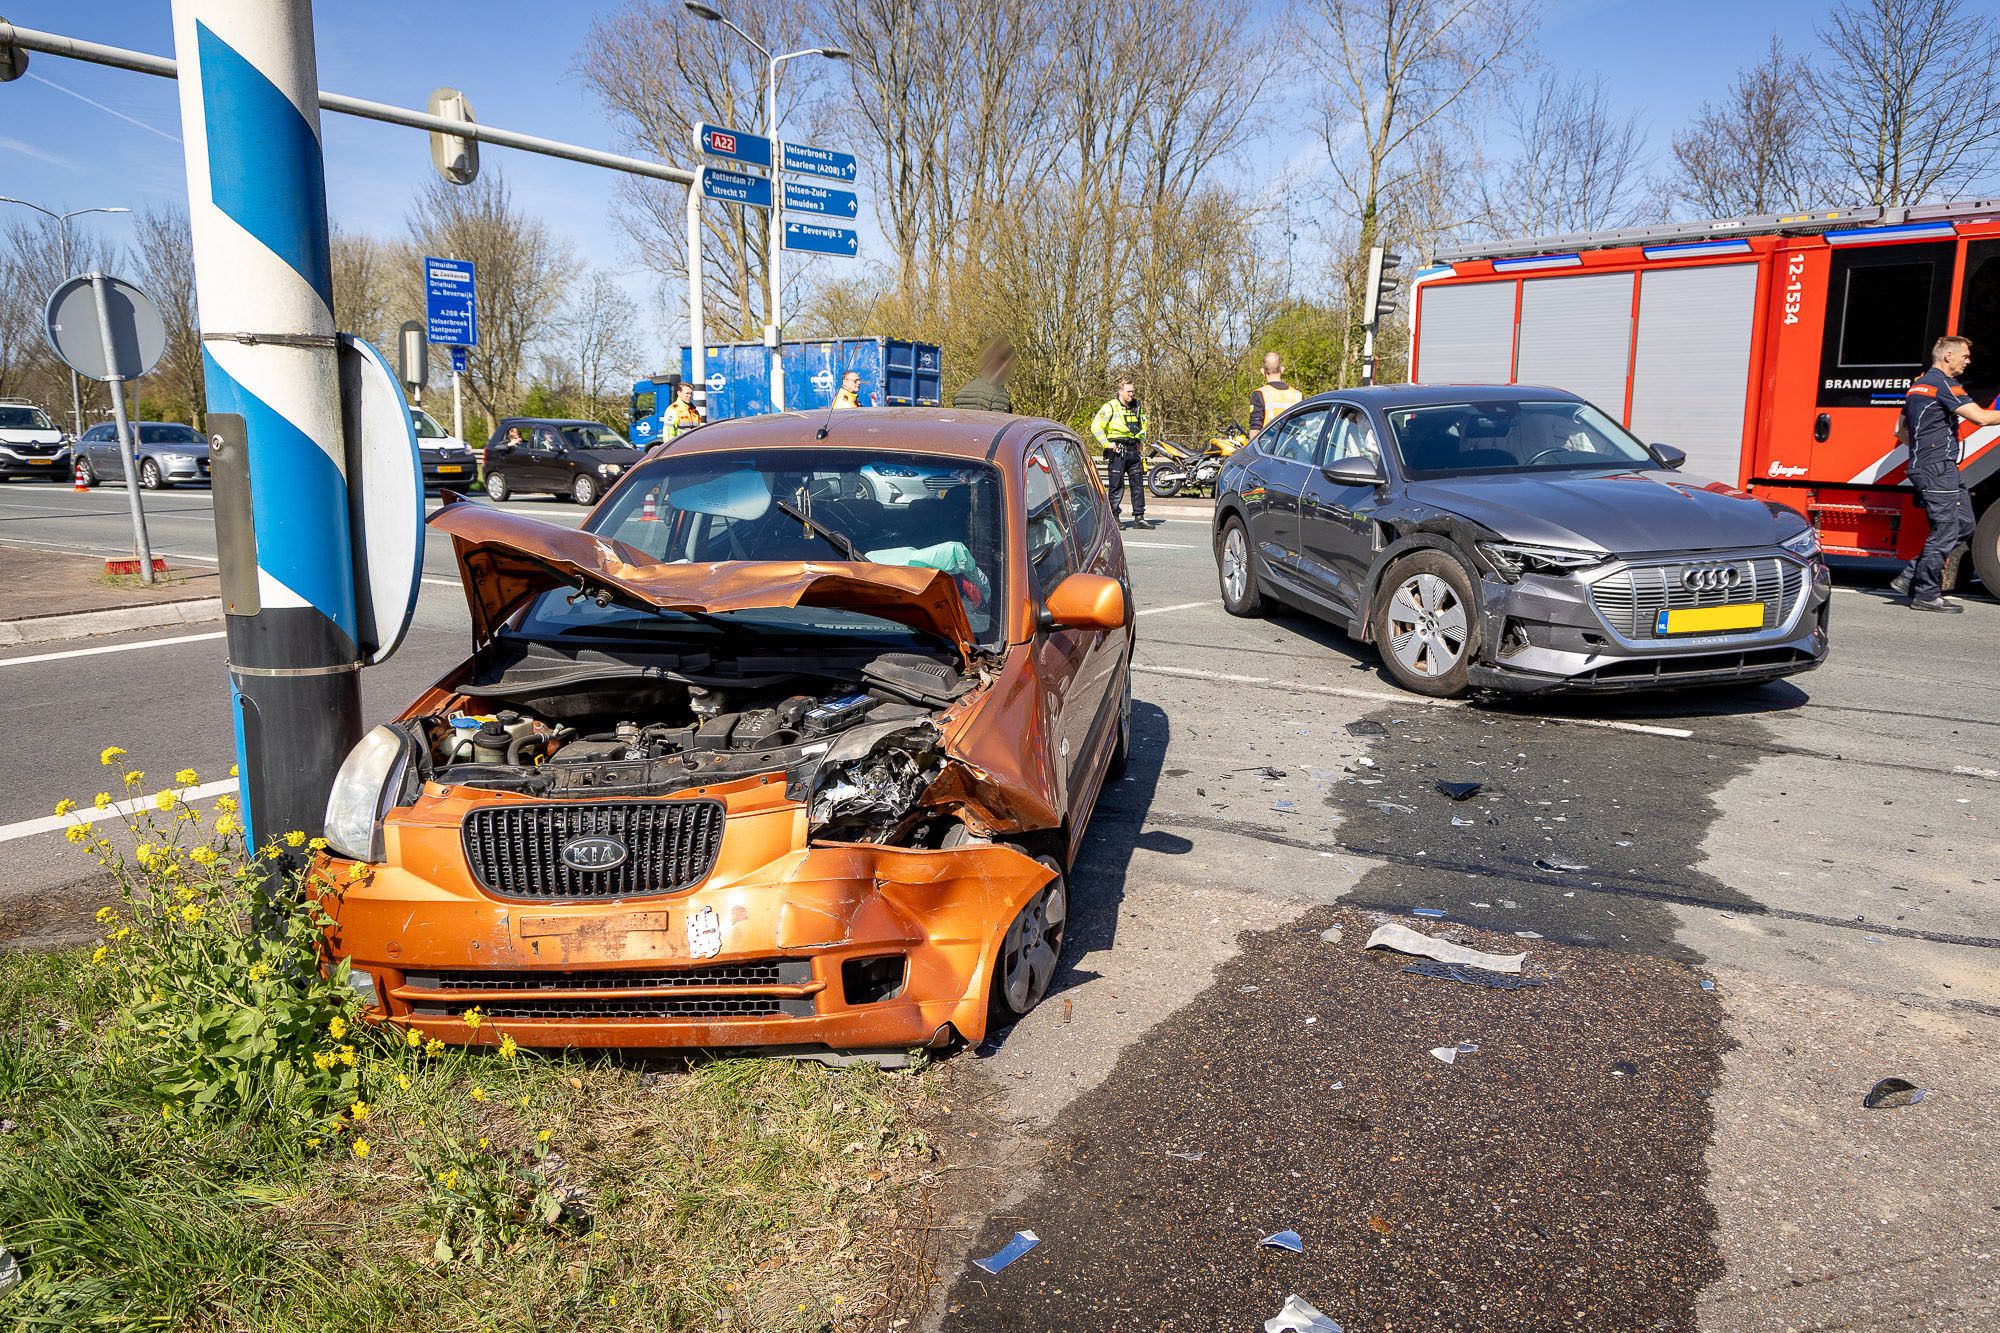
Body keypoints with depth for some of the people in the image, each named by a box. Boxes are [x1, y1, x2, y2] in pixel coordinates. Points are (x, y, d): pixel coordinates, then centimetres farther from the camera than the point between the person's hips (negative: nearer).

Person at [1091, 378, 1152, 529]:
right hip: (1117, 451, -6)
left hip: (1133, 451, 6)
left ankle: (1139, 517, 9)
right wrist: (1107, 444, -14)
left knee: (1138, 484, 5)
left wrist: (1140, 440, 16)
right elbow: (1096, 427, -11)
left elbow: (1143, 425, 31)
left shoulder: (1137, 407, 14)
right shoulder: (1110, 407, -6)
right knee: (1117, 485, -4)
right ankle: (1114, 517, 5)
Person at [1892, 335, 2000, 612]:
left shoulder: (1919, 384, 19)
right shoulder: (1943, 383, -11)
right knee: (1945, 531, -7)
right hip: (1938, 468, -10)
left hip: (1924, 467, 10)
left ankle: (1911, 577, 9)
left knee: (1963, 524, 11)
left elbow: (1900, 430, 26)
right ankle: (1926, 595, -3)